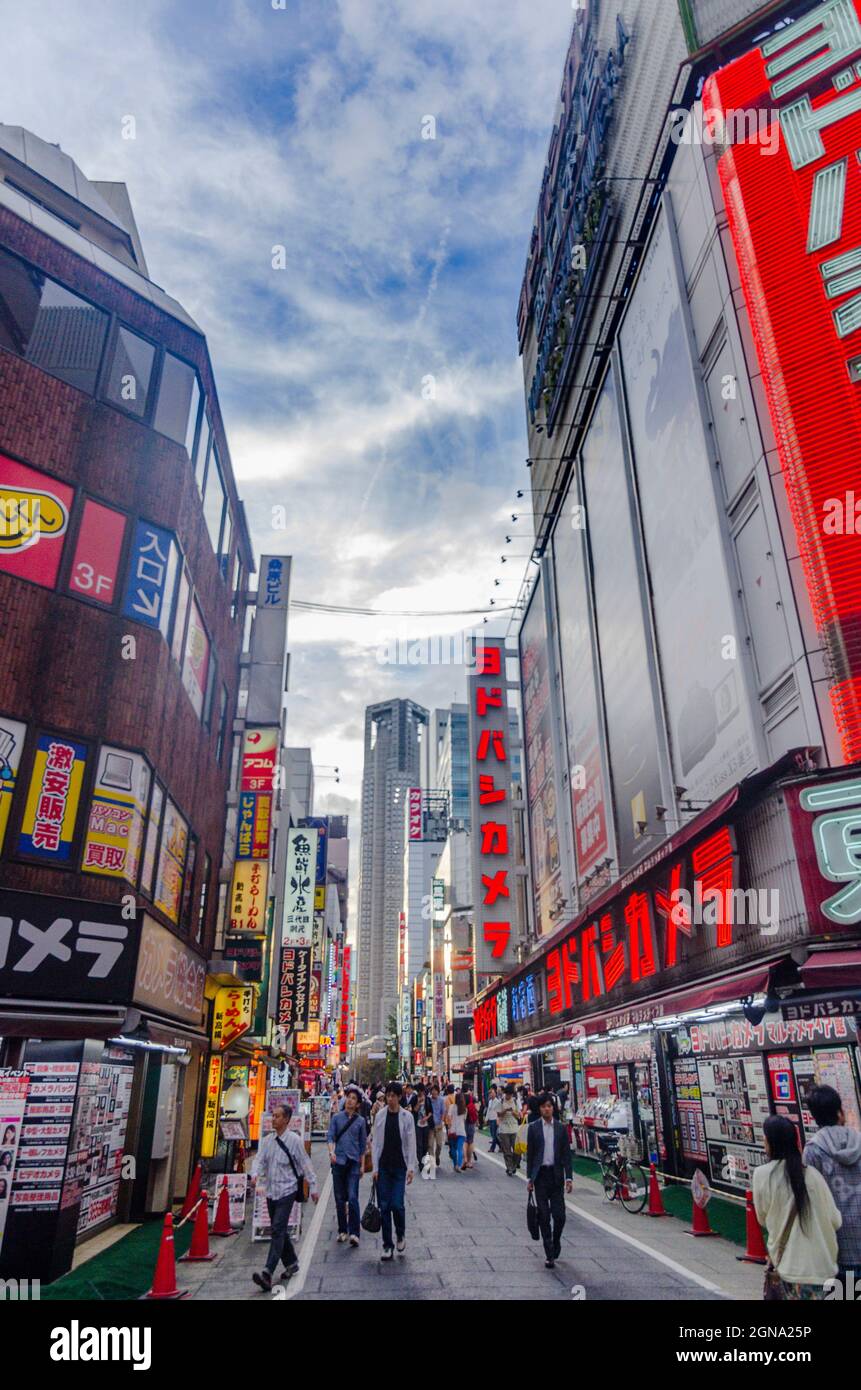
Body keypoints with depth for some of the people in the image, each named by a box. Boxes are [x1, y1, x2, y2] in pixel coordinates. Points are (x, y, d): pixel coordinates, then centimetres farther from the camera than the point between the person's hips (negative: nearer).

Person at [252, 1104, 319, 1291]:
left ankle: (267, 1274, -16)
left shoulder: (294, 1140, -10)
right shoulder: (267, 1139, 5)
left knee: (278, 1231, -14)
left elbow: (305, 1164, -5)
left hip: (286, 1191, -6)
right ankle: (291, 1263, 33)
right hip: (271, 1191, 6)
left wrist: (313, 1187, -3)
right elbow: (261, 1160, 2)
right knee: (279, 1231, 16)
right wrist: (256, 1174, -20)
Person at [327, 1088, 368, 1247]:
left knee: (352, 1198, -10)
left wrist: (362, 1165, 10)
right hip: (338, 1161, 1)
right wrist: (331, 1152, -20)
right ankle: (342, 1231, 20)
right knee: (340, 1198, 7)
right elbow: (330, 1136, -2)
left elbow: (363, 1144, 11)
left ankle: (354, 1233, -6)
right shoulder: (336, 1118, 5)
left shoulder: (360, 1120, 5)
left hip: (353, 1162, -1)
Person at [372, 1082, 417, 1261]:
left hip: (400, 1167, -2)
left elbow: (411, 1143, -1)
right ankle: (387, 1246, 15)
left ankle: (401, 1235, 20)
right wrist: (375, 1168, 0)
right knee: (384, 1206, 2)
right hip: (383, 1167, 2)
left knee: (397, 1204, -8)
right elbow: (376, 1142, 4)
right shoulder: (380, 1115, 1)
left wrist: (411, 1168, -7)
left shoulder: (407, 1117, -3)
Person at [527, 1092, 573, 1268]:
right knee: (544, 1216, 1)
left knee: (559, 1215, -2)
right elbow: (530, 1154, 3)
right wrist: (529, 1178, 1)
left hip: (556, 1175, 1)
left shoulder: (561, 1128, 3)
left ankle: (556, 1242, 26)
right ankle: (549, 1254, 12)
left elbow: (566, 1154, 5)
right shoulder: (533, 1128, 0)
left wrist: (568, 1177, -1)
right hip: (540, 1175, -1)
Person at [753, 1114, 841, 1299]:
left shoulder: (761, 1174, -10)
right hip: (819, 1263, 1)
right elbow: (835, 1221, -1)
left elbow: (762, 1219, 3)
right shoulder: (811, 1174, -10)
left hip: (789, 1262, -1)